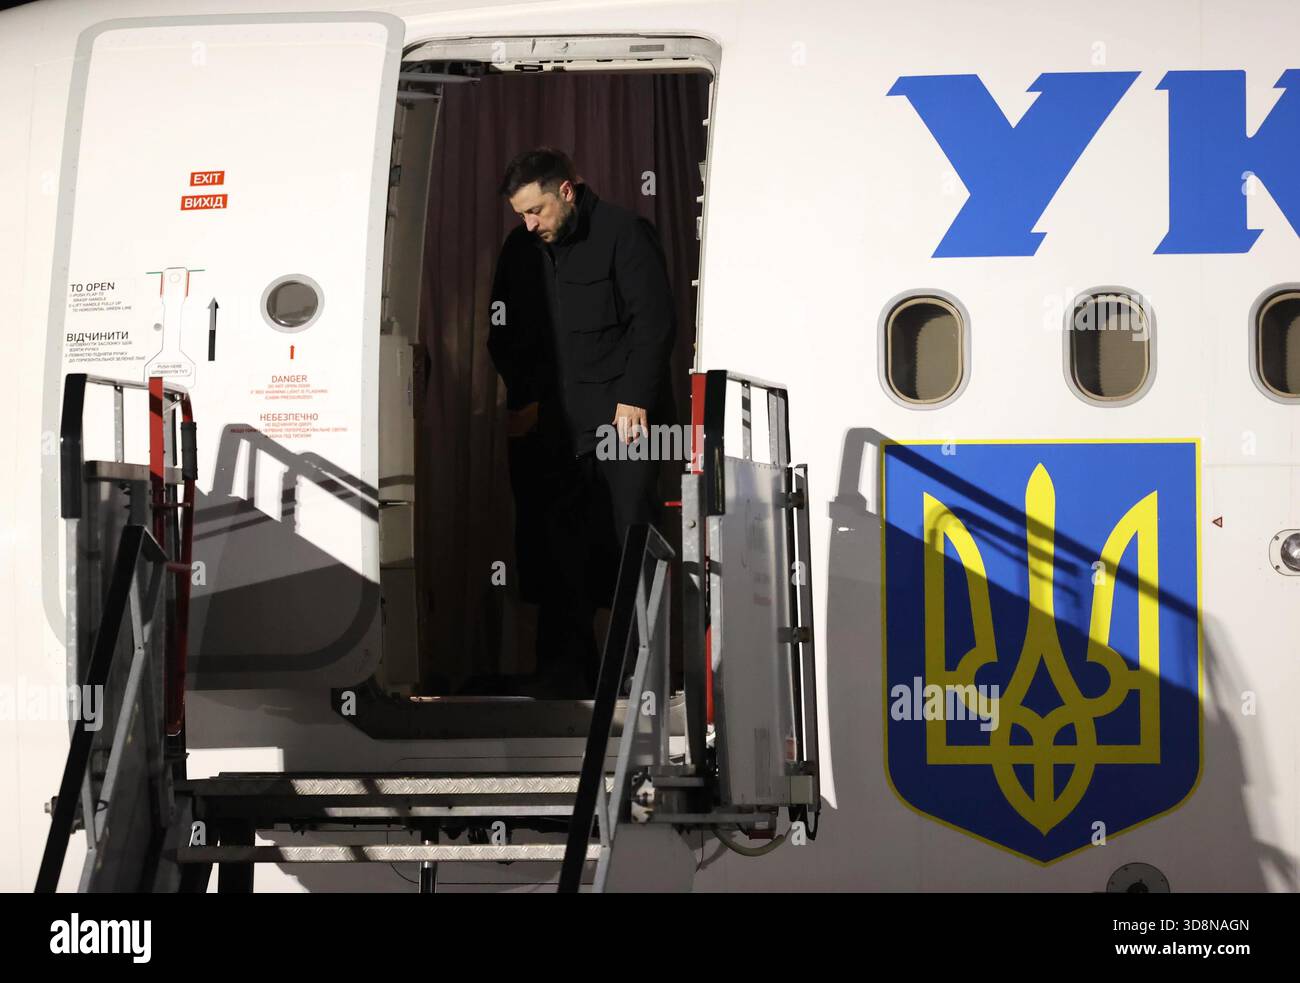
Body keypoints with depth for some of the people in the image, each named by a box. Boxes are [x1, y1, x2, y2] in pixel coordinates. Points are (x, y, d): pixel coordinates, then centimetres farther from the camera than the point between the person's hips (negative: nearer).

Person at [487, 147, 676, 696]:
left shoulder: (623, 234, -3)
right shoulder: (520, 249, 15)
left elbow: (653, 322, -7)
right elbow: (504, 332, 21)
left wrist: (634, 398, -13)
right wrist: (521, 399, 8)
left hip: (620, 416, -5)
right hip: (550, 423, 5)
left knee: (629, 538, -6)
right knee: (553, 552, -1)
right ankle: (568, 678, 3)